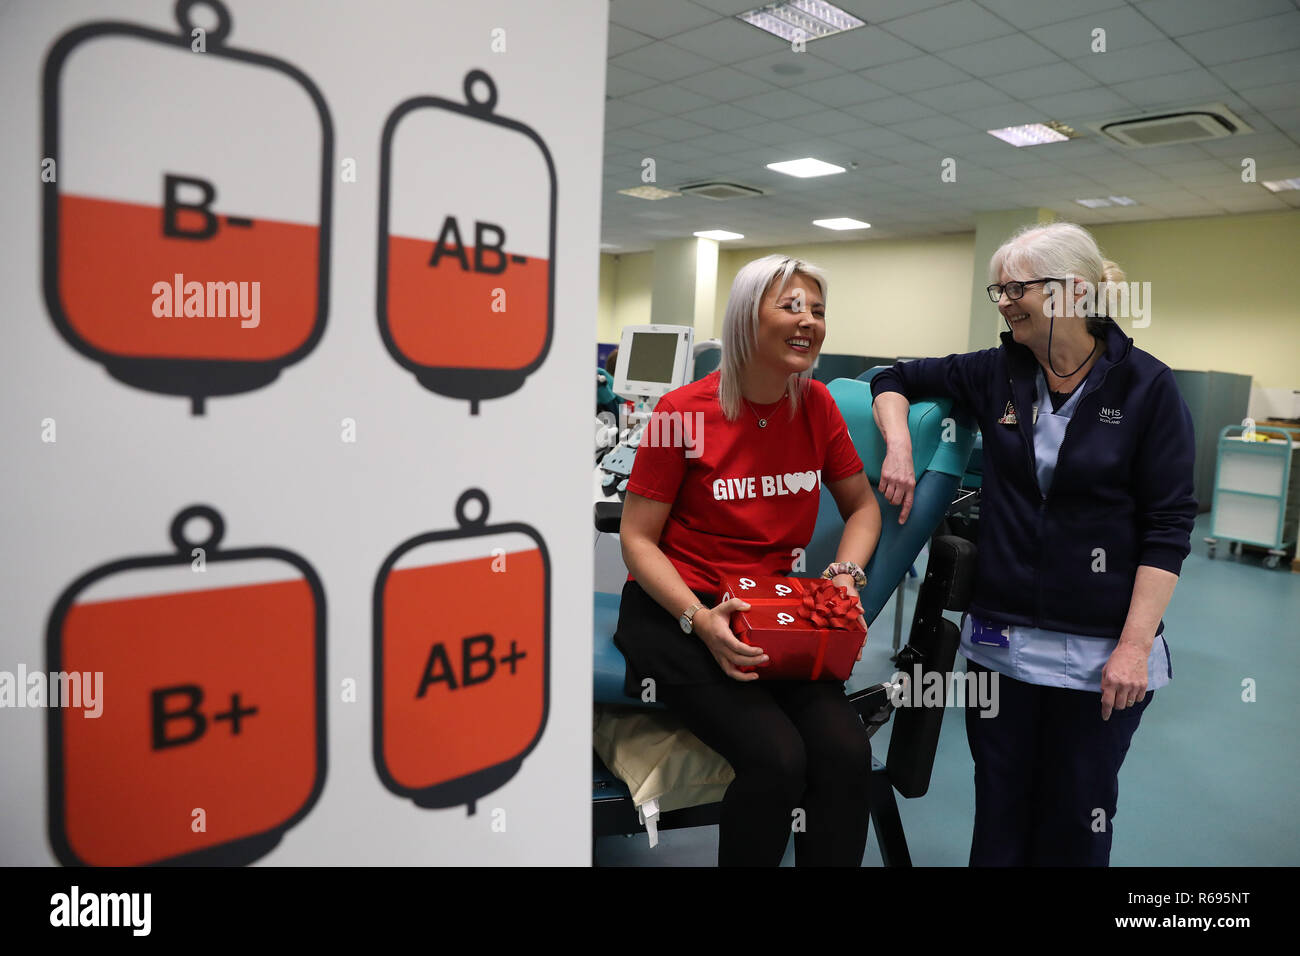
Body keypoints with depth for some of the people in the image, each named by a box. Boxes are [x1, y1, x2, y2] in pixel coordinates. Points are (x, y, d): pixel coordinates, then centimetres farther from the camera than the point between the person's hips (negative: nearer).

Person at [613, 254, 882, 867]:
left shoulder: (816, 405, 3)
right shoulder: (686, 411, -11)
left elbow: (862, 506, 15)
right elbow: (637, 538, -7)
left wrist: (845, 574, -5)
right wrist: (701, 620, -22)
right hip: (676, 610, -4)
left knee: (846, 749, -20)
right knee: (776, 756, -24)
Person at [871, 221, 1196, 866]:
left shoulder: (1146, 386, -8)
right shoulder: (997, 374, 2)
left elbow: (1168, 526, -9)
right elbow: (896, 380, 13)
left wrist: (1135, 646, -14)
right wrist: (898, 447, -7)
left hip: (1099, 654, -3)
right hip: (1002, 638, 3)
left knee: (1075, 824, 12)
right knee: (1000, 814, 15)